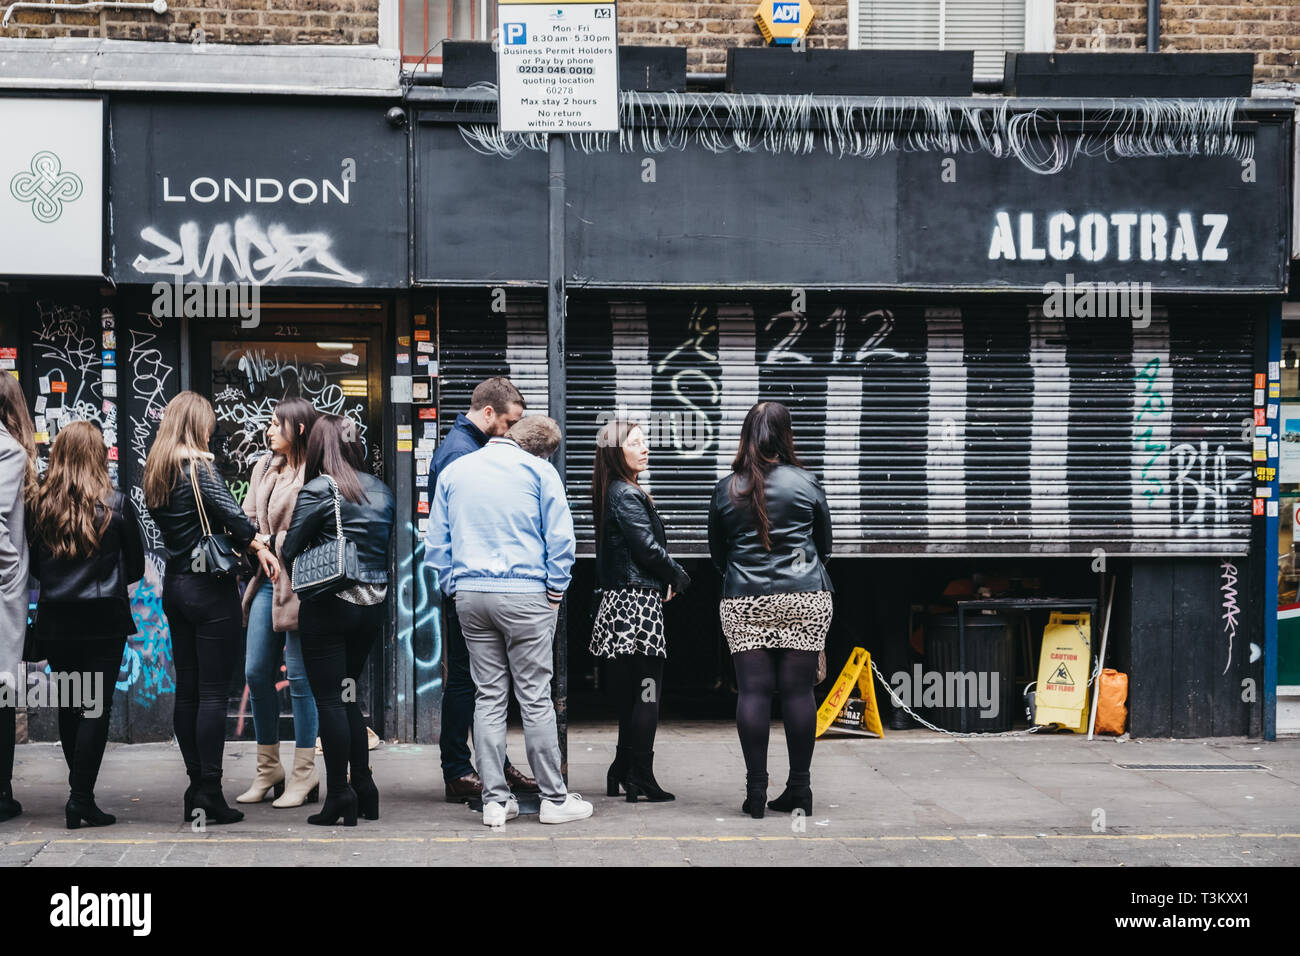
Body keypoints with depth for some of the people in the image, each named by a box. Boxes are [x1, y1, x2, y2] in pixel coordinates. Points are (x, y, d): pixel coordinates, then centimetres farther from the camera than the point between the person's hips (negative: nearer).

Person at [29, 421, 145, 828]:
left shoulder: (39, 505, -2)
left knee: (67, 706, 15)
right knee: (96, 708, 0)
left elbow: (35, 567, 7)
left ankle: (79, 792, 23)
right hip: (104, 621, -3)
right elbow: (136, 567, 2)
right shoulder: (116, 505, -7)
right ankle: (81, 799, -5)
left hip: (54, 621, 3)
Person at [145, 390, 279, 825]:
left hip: (174, 585, 8)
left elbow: (168, 525, 12)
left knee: (186, 690, 10)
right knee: (213, 692, -6)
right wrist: (259, 546, -14)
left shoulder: (155, 471, 11)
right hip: (209, 585, -8)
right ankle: (210, 793, -7)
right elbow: (230, 511, -25)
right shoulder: (197, 466, -12)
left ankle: (197, 789, 14)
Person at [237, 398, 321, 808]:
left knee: (299, 676, -2)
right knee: (256, 672, 8)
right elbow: (248, 518, 17)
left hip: (297, 582, -8)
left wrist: (271, 541, -11)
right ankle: (268, 770, 18)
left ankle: (304, 775, 6)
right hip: (265, 578, 8)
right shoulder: (264, 467, 15)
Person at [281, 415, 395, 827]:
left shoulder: (318, 490, -10)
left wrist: (281, 543, 13)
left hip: (329, 606, -6)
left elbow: (289, 552, -7)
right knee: (348, 695, 17)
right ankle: (363, 787, 15)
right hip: (374, 605, 6)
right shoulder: (382, 491, 9)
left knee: (329, 699, 0)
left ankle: (339, 796, 0)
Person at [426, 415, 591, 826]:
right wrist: (555, 591, 4)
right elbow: (561, 538, -4)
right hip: (525, 594, -4)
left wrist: (454, 588, 13)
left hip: (471, 594, 4)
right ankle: (554, 799, 6)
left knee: (488, 696, 8)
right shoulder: (539, 471, -1)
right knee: (535, 698, 0)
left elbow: (437, 543, 12)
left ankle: (495, 799, 6)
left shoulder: (453, 472, 12)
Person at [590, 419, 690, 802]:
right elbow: (648, 548, -17)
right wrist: (679, 578, -1)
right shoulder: (627, 495, -14)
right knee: (647, 690, -5)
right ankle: (641, 779, -3)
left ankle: (623, 772, 18)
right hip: (638, 601, -10)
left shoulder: (611, 493, 16)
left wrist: (666, 579, 8)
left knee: (629, 691, 13)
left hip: (618, 599, 10)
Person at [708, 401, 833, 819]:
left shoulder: (726, 489, 5)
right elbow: (824, 545, 12)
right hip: (805, 598, -1)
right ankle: (799, 788, 5)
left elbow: (717, 553, 14)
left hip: (744, 601, 1)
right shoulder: (806, 483, 2)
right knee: (798, 690, 2)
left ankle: (755, 791, -1)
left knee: (753, 690, 0)